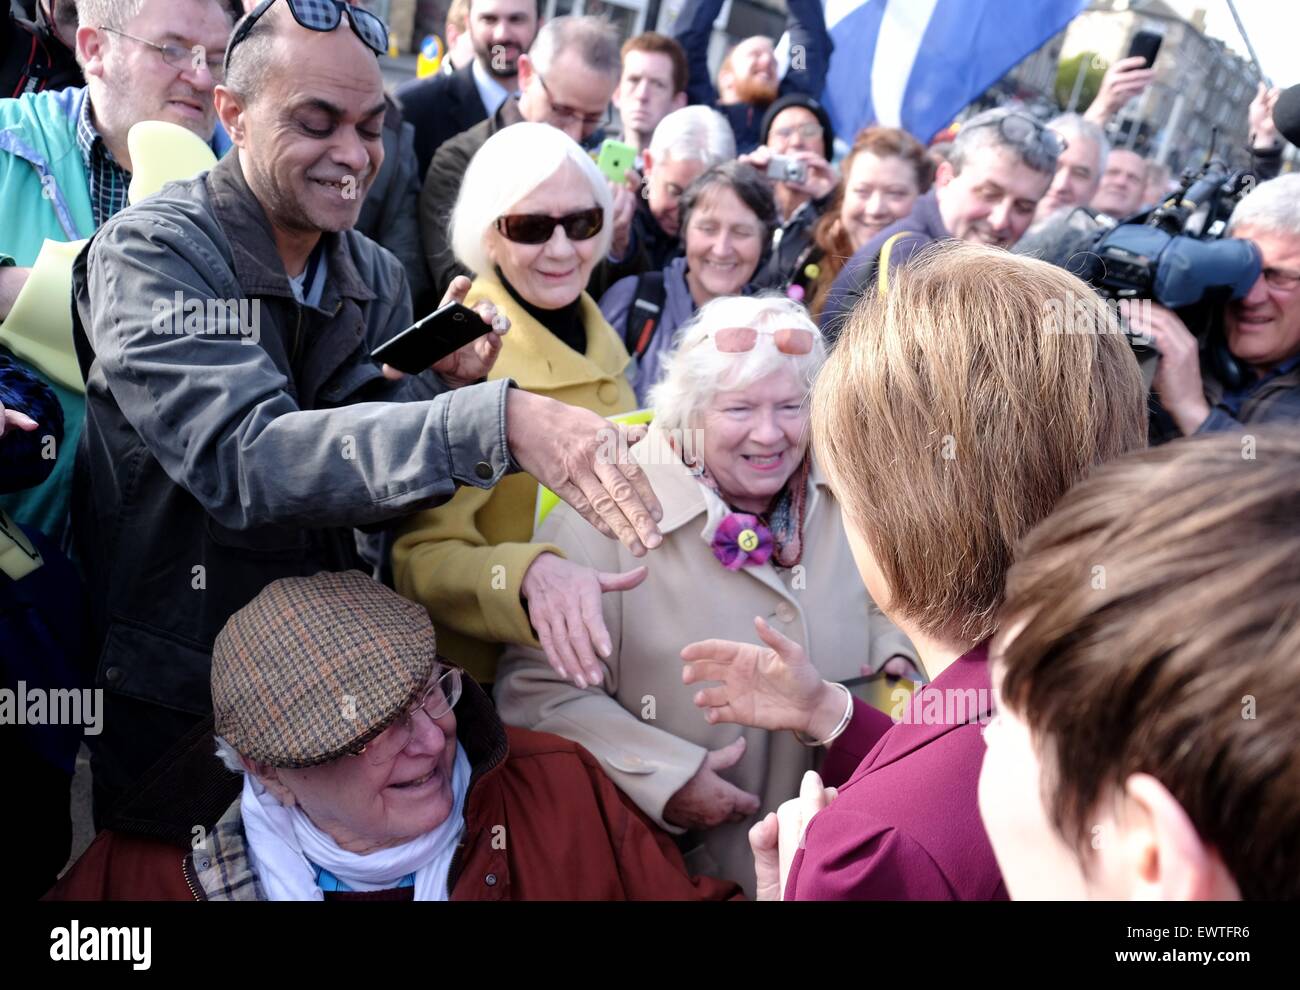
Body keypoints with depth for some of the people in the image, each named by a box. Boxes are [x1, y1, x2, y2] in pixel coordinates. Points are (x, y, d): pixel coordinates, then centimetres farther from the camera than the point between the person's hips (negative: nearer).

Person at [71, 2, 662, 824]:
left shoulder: (376, 279, -1)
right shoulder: (150, 255, -20)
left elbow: (374, 491, -2)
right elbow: (245, 459, -35)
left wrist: (440, 383, -20)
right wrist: (494, 421, -45)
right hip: (173, 708, -5)